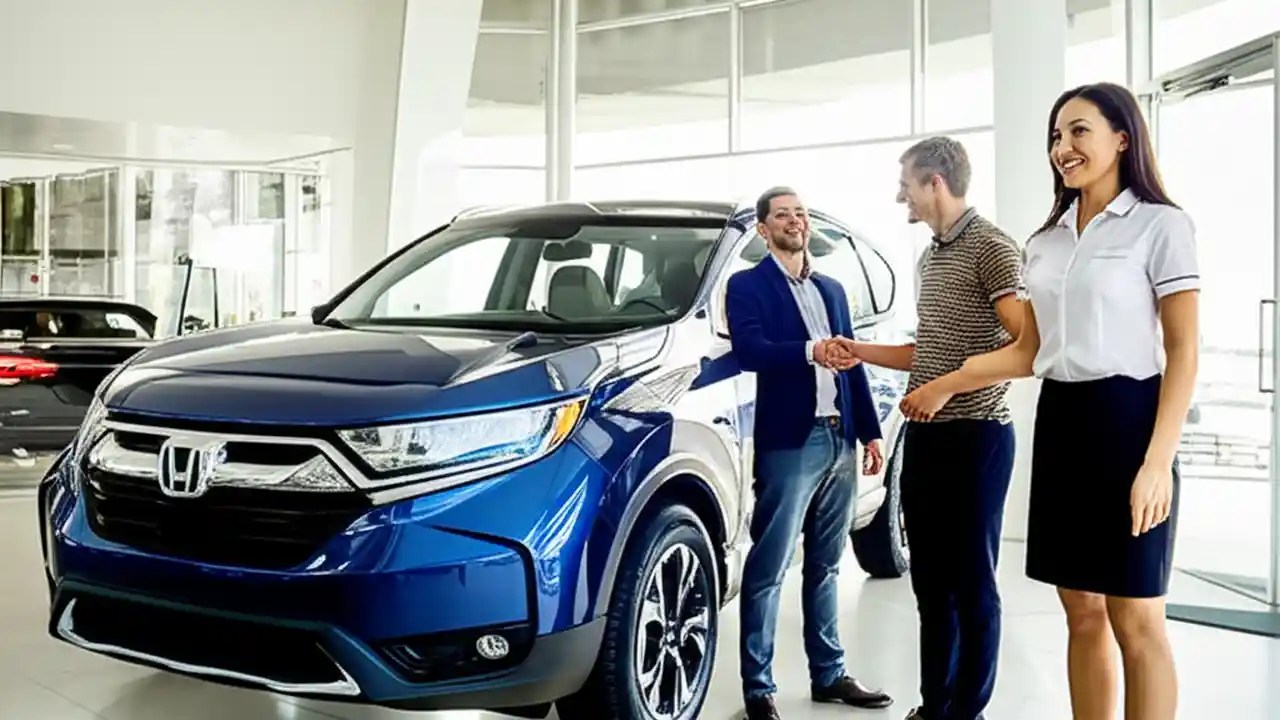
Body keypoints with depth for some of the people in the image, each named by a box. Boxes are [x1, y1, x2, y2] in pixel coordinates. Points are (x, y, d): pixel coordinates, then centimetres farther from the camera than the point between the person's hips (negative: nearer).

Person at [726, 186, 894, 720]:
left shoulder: (831, 289, 20)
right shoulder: (747, 285, 0)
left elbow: (852, 363, 19)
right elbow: (748, 351, -16)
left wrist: (870, 432, 13)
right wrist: (810, 352, -30)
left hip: (839, 441, 7)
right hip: (789, 443, -6)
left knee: (824, 567, 14)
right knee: (768, 570, -3)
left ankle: (829, 675, 23)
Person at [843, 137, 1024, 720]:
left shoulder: (990, 247, -10)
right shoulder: (927, 259, 16)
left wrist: (953, 384, -22)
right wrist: (858, 351, 17)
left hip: (975, 437, -8)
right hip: (924, 436, 8)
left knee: (972, 583, 1)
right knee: (929, 579, 13)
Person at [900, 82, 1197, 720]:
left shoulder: (1160, 225, -5)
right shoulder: (1046, 242, 13)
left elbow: (1182, 351, -9)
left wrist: (1159, 460, -18)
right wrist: (945, 386, 14)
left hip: (1126, 422, -6)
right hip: (1059, 425, 6)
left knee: (1135, 622, -2)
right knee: (1082, 613, 10)